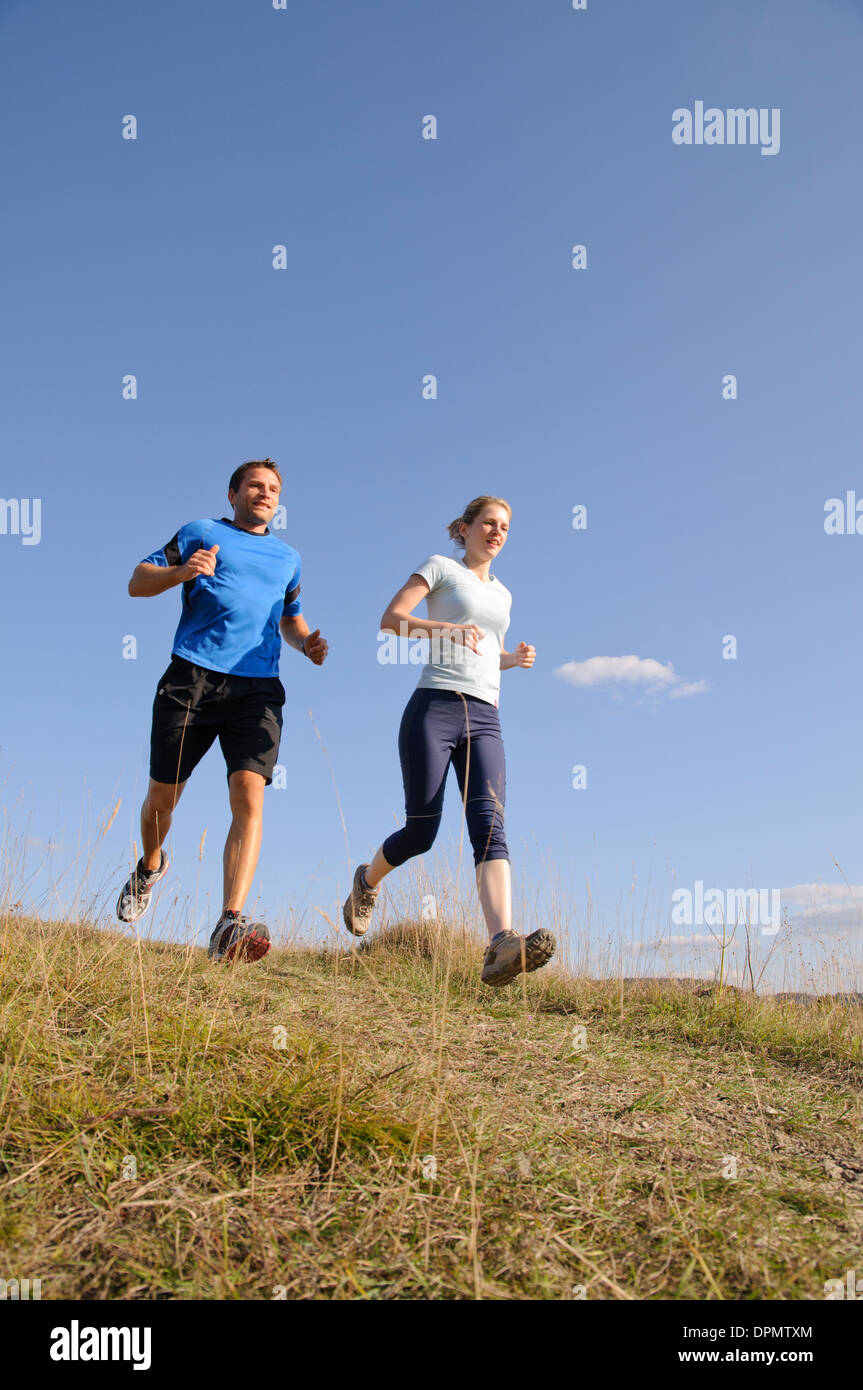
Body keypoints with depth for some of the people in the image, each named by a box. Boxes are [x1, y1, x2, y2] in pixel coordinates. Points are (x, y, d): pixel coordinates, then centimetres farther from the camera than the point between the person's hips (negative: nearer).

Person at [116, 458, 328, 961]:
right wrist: (181, 571, -12)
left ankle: (229, 927, -27)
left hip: (258, 688, 1)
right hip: (192, 677, -1)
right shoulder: (200, 533, 14)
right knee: (162, 797, 7)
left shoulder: (288, 557, 24)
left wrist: (308, 643, 14)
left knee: (250, 798, -19)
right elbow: (138, 582, 9)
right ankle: (151, 866, 41)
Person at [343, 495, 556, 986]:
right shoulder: (441, 567, 11)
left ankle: (502, 945, -34)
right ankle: (367, 881, 28)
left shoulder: (502, 594, 27)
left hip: (485, 719, 4)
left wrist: (515, 658, 13)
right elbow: (391, 619, -3)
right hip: (434, 707, -4)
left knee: (490, 827, -17)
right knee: (422, 831, -5)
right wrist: (449, 629, -19)